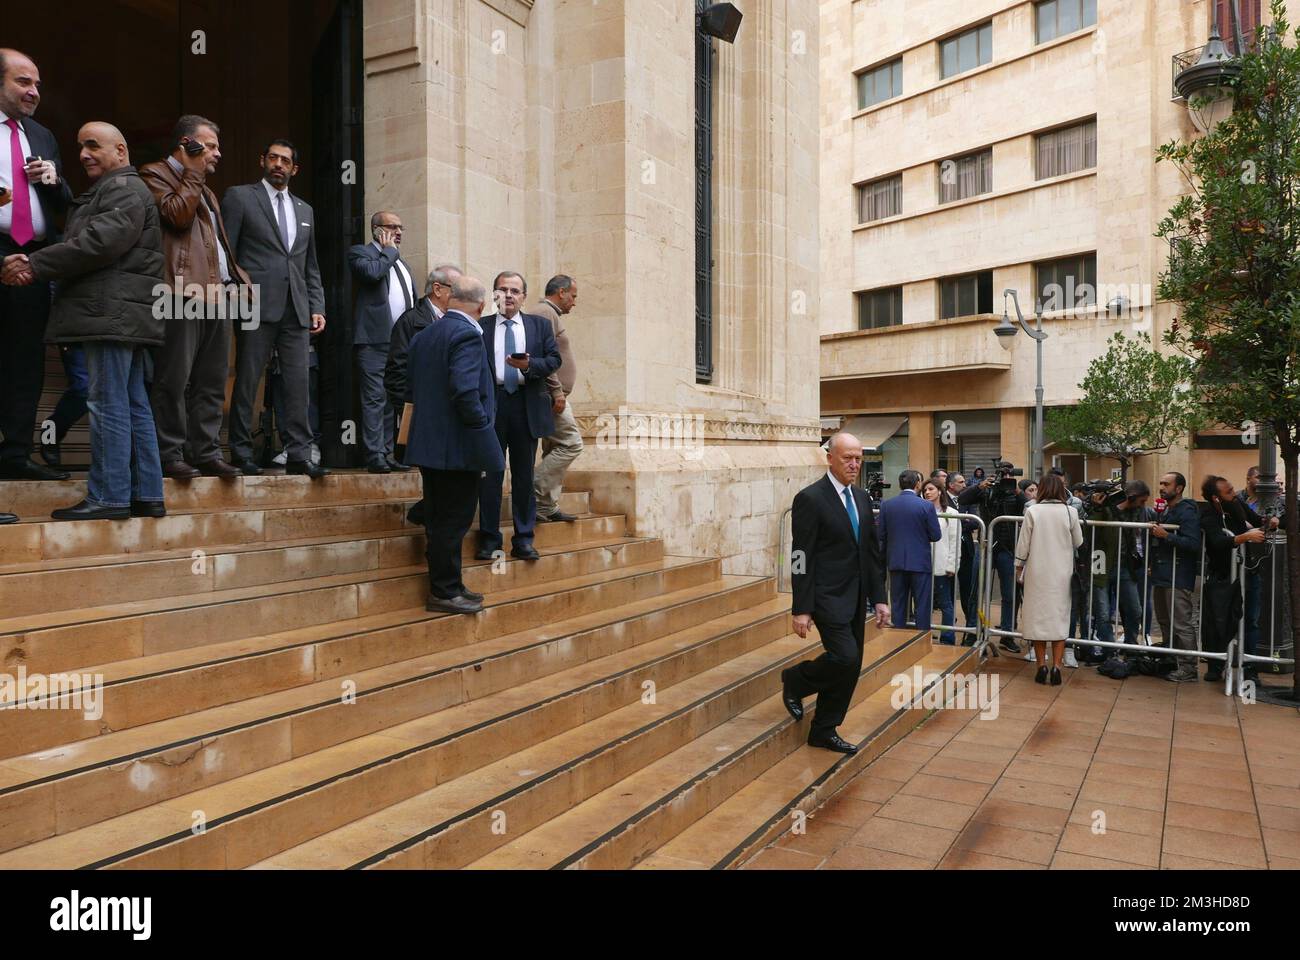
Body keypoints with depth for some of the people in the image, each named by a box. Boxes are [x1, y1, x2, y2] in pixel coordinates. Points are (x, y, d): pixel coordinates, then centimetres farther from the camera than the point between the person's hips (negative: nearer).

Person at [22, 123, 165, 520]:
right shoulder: (104, 192, 28)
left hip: (114, 313, -10)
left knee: (109, 403, -10)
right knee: (133, 404, 8)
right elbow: (87, 239, 24)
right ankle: (146, 495, 11)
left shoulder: (124, 189, -5)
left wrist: (36, 264, -13)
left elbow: (99, 243, -17)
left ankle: (108, 497, -9)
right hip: (121, 317, 10)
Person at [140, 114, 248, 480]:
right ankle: (169, 454, -4)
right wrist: (194, 173, -2)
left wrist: (237, 278, 15)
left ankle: (206, 451, 9)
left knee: (212, 381, 6)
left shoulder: (205, 190, 29)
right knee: (174, 379, -7)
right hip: (184, 289, -8)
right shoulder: (155, 174, 5)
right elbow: (177, 214, -13)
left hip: (217, 293, 8)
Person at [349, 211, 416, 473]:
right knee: (376, 399, -8)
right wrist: (389, 251, -3)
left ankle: (388, 452, 12)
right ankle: (375, 455, -7)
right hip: (375, 340, -7)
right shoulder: (360, 252, 3)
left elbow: (413, 300, 27)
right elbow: (372, 272, -20)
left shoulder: (401, 262, 24)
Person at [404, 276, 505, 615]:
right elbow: (464, 390, -24)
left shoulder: (424, 335, 13)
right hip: (458, 445, -9)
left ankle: (447, 585, 26)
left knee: (440, 520, 15)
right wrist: (481, 428, -14)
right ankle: (444, 593, 7)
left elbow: (415, 386, 16)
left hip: (430, 442, 9)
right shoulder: (467, 334, -15)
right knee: (453, 521, -1)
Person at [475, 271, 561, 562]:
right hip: (490, 405, -1)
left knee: (524, 475, 7)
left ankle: (523, 540, 14)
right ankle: (489, 538, 13)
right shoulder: (480, 326, 5)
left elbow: (554, 359, 3)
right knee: (490, 473, 4)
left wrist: (528, 365, -15)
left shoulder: (540, 325, 11)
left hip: (527, 405, 1)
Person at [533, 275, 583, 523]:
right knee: (571, 444, -13)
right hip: (551, 395, -11)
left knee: (554, 450, 10)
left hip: (552, 397, 11)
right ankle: (535, 494, -11)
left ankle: (548, 507, 11)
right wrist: (557, 391, -21)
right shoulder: (546, 313, -9)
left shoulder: (550, 314, 23)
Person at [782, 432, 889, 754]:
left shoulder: (862, 498, 11)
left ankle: (824, 731, 24)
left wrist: (879, 598, 9)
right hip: (828, 596, -7)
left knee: (850, 668, 10)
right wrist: (801, 609, -15)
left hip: (856, 598, 7)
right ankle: (795, 680, 12)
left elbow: (873, 551, 14)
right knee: (846, 658, -16)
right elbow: (801, 558, -14)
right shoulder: (810, 498, -12)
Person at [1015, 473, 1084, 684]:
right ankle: (1056, 667, 3)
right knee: (1059, 616, 8)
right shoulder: (1069, 512, -5)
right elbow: (1078, 542, 5)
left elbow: (1023, 543, -4)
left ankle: (1042, 666, 9)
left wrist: (1019, 566, 8)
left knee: (1038, 615, 8)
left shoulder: (1032, 511, -9)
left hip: (1037, 572, -1)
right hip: (1061, 572, 1)